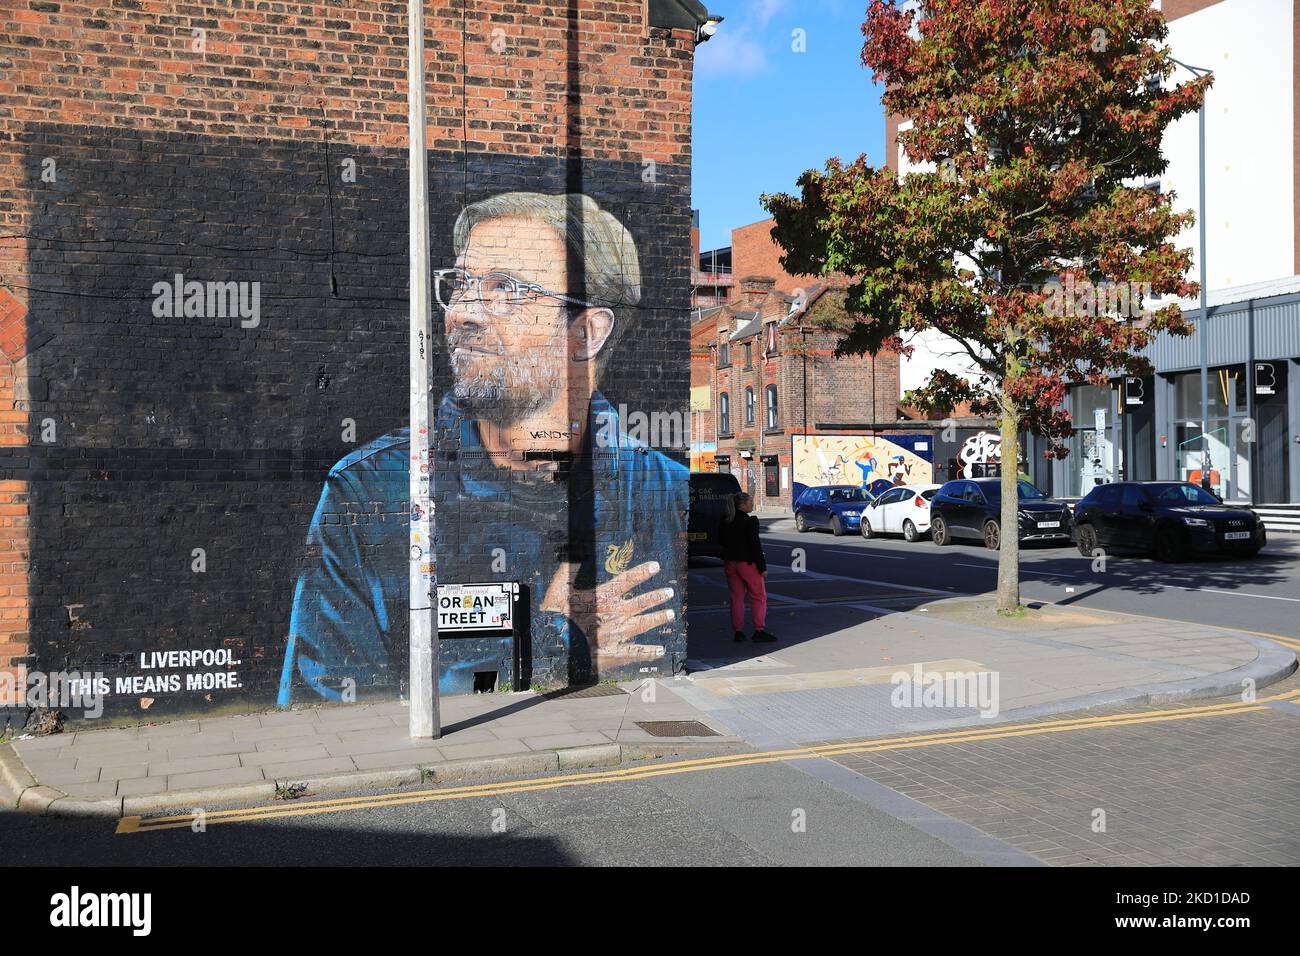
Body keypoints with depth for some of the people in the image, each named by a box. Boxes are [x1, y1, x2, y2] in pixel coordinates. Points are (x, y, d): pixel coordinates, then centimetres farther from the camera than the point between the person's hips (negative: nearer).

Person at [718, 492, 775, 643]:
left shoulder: (725, 522, 5)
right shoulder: (750, 521, -16)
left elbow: (722, 541, 11)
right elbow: (755, 545, -17)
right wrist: (762, 566, -13)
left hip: (730, 563, 6)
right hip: (747, 563, -6)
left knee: (736, 597, 11)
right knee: (759, 597, 4)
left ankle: (738, 631, 11)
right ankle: (759, 630, 1)